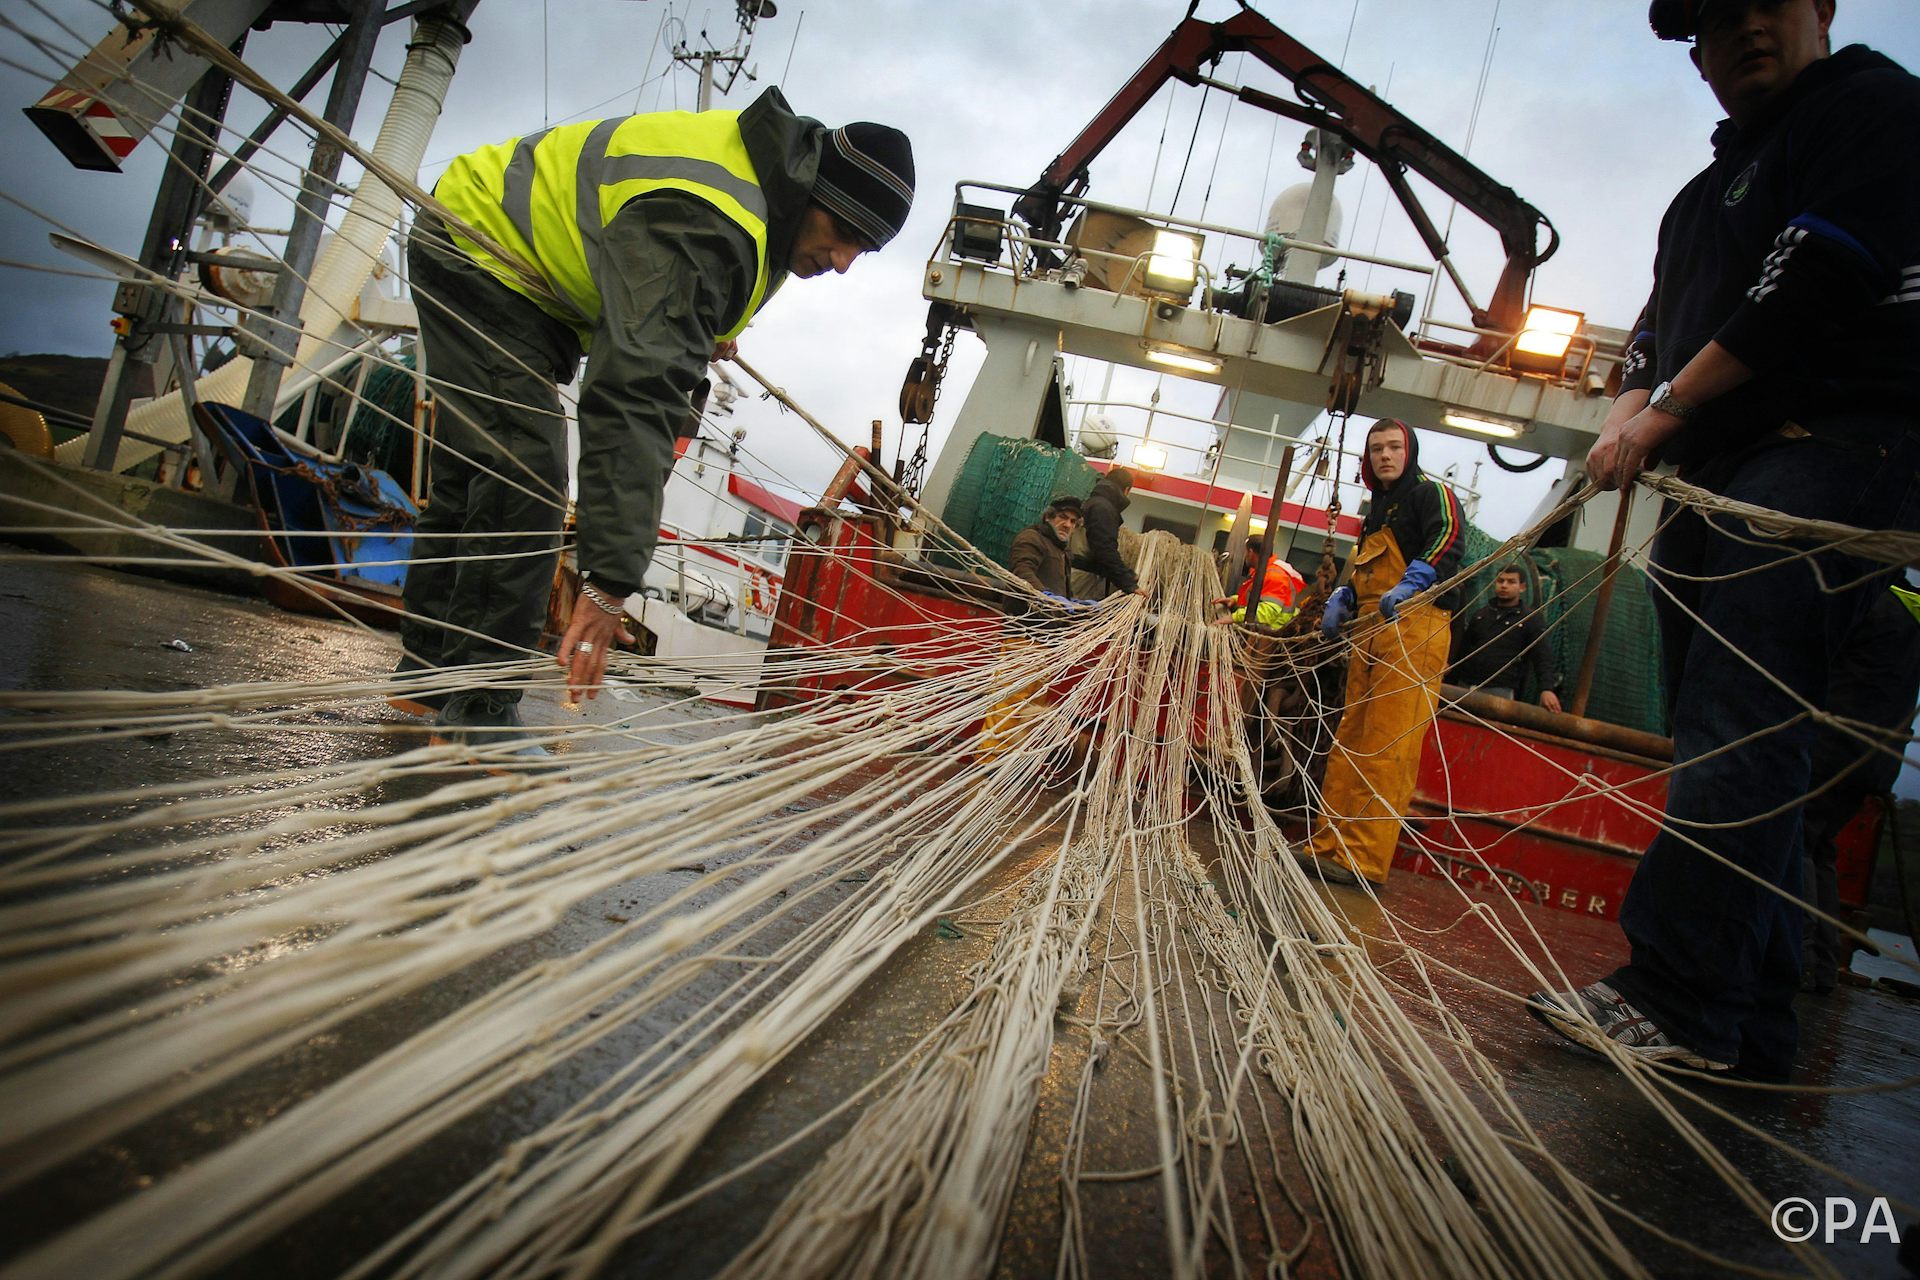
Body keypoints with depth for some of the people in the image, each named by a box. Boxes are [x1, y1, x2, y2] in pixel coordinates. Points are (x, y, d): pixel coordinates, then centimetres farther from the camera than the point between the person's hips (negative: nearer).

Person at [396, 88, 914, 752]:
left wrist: (704, 329, 2)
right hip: (478, 246, -10)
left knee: (472, 476, 12)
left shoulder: (768, 161, -6)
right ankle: (477, 713, -17)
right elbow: (637, 398, -47)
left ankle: (429, 673, 23)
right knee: (524, 478, -21)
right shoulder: (702, 225, -37)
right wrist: (610, 580, -51)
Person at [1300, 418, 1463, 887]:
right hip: (1370, 632, 9)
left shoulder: (1430, 491, 2)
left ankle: (1364, 859, -14)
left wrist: (1413, 583, -32)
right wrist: (1342, 598, 12)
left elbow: (1449, 536, -18)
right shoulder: (1378, 509, 28)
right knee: (1350, 741, 8)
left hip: (1413, 629, -9)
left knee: (1388, 747, -13)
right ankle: (1330, 843, 13)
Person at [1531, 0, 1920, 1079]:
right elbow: (1659, 329, 26)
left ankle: (1674, 1001, -15)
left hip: (1825, 455, -8)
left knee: (1737, 740, -17)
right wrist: (1633, 417, 4)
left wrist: (1665, 411, -9)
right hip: (1713, 486, 9)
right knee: (1742, 752, 5)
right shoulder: (1706, 194, 28)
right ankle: (1750, 1033, 10)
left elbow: (1822, 278, -12)